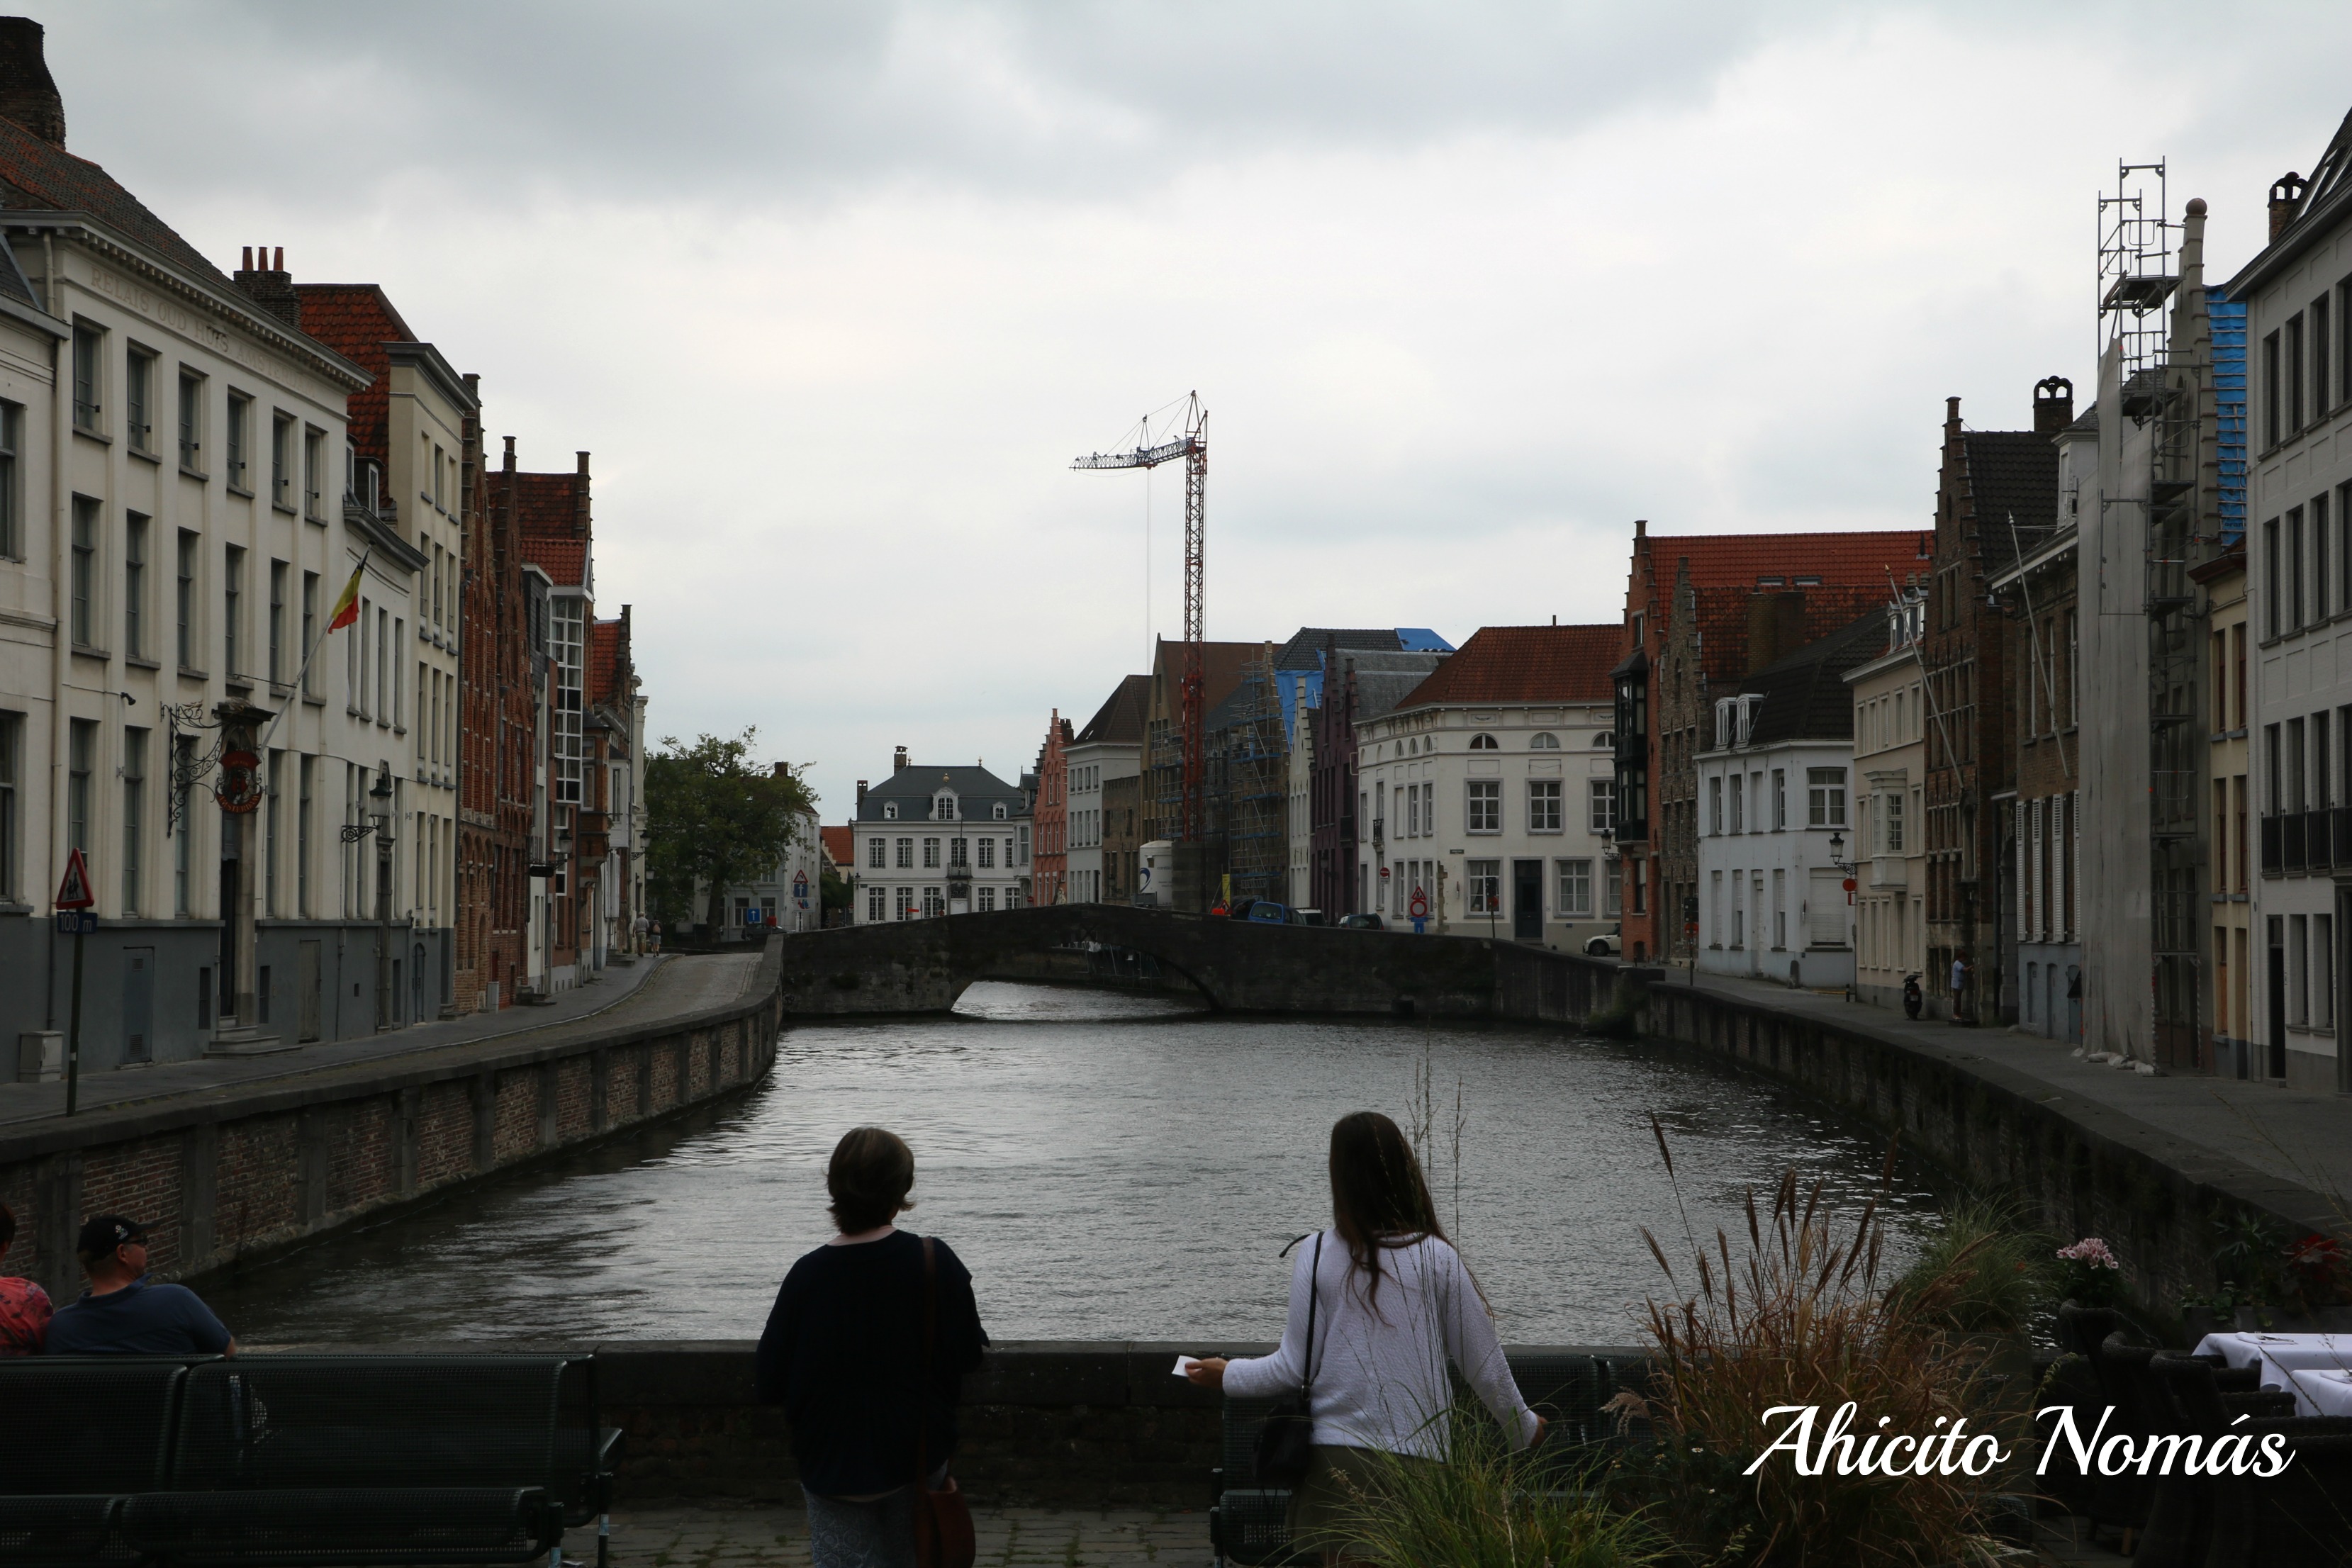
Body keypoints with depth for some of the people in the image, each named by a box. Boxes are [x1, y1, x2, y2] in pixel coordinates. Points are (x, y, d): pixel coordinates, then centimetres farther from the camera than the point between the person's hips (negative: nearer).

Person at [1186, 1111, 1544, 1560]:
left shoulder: (1317, 1254, -3)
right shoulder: (1437, 1258, -2)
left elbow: (1296, 1368, -1)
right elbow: (1483, 1360, 5)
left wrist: (1227, 1375, 17)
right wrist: (1524, 1426, 22)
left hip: (1334, 1457, 0)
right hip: (1415, 1456, 0)